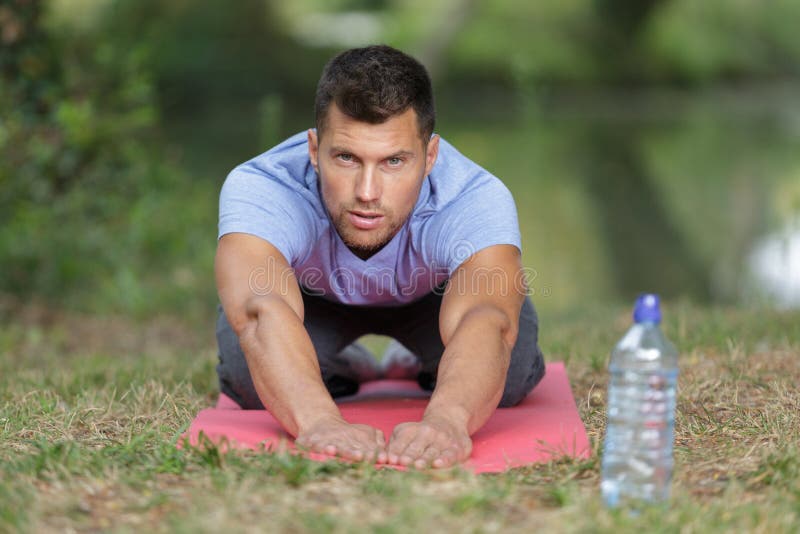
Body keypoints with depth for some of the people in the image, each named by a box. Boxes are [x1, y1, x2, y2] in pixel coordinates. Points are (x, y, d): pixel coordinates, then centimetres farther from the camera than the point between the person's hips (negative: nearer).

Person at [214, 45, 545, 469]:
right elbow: (262, 312, -60)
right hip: (314, 293, 0)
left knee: (507, 372, -23)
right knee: (247, 371, -25)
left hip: (432, 293, 0)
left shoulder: (476, 200, -42)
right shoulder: (258, 188, -42)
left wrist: (446, 419, -81)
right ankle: (334, 370, 14)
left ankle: (433, 369, 17)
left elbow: (487, 321, -61)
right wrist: (319, 421, -79)